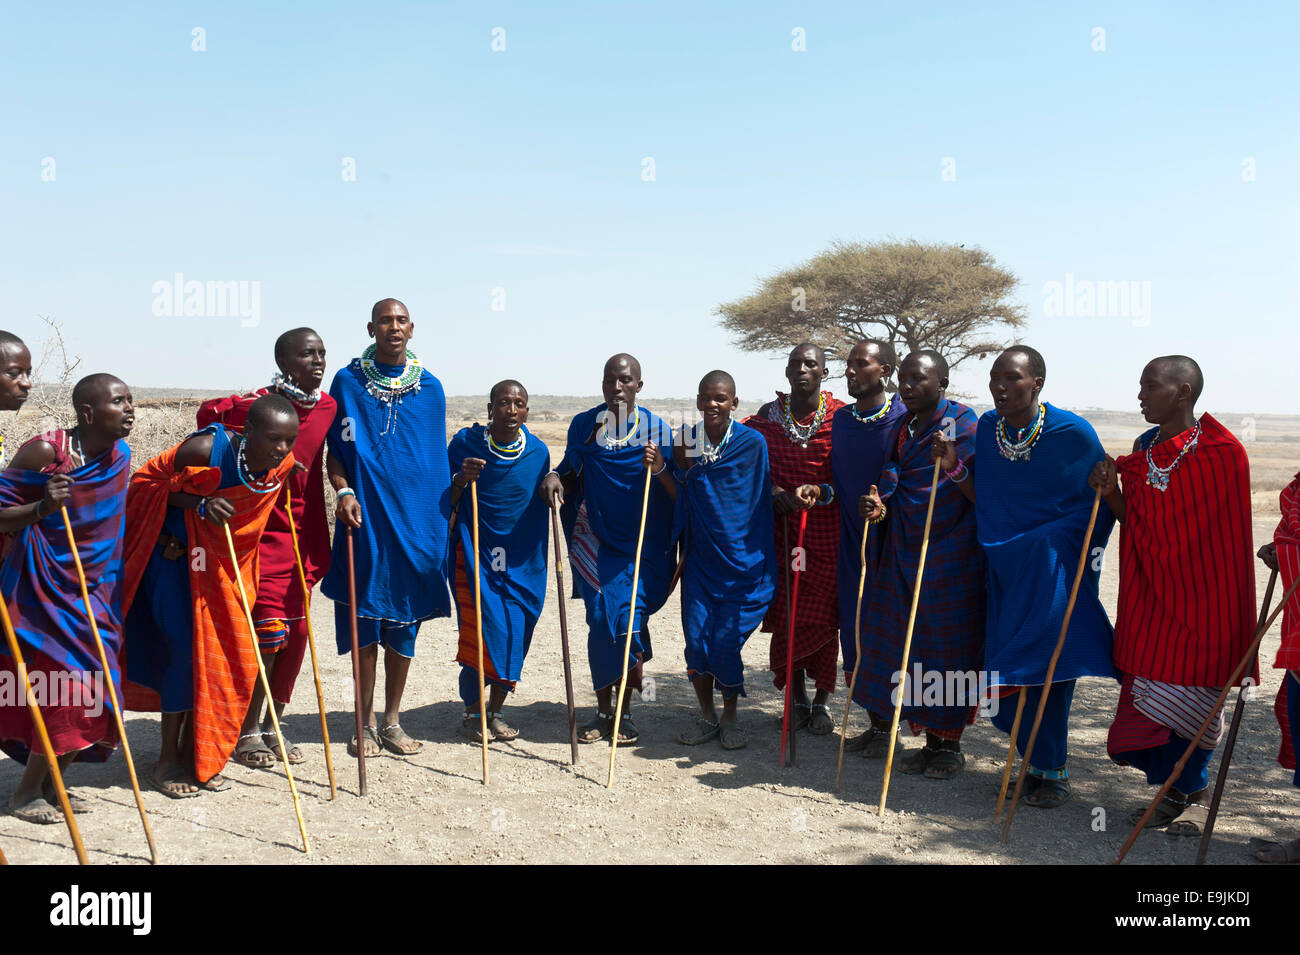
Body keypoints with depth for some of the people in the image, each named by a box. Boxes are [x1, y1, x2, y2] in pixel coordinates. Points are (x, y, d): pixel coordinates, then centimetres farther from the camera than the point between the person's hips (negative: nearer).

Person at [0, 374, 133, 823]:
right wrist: (42, 508, -31)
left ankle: (50, 783, 25)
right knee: (66, 693, -8)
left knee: (89, 693, 8)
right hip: (43, 590, -7)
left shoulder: (120, 456, 2)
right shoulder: (45, 451, -18)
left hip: (94, 592, 7)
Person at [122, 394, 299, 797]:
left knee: (228, 655, 2)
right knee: (182, 647, -9)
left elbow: (243, 514, 0)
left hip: (223, 560, 5)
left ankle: (195, 754, 17)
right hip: (174, 554, -5)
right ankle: (168, 759, 7)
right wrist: (202, 505, -28)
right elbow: (156, 485, -11)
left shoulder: (284, 466, -13)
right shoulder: (206, 448, -26)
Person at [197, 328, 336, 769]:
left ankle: (273, 725, 24)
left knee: (295, 633, 9)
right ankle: (248, 732, 13)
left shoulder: (328, 407, 4)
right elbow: (208, 414, -5)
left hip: (303, 536, 6)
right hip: (263, 532, -6)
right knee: (268, 632, -4)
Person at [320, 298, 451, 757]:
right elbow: (335, 449, 3)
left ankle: (392, 721, 19)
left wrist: (444, 512, 9)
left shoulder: (430, 387, 8)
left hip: (417, 518, 2)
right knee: (366, 621, 2)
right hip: (365, 518, -2)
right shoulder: (348, 382, 3)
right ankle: (366, 723, 16)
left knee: (405, 622, 7)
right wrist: (343, 491, -14)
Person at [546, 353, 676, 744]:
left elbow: (673, 492, -1)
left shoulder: (656, 428, -1)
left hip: (641, 539, -1)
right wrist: (555, 477, -8)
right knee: (601, 620, -4)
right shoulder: (583, 425, 3)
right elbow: (572, 473, 14)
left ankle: (625, 712, 9)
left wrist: (659, 469, -21)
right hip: (595, 537, 1)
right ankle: (603, 710, 11)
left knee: (630, 620, -6)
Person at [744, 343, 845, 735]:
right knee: (786, 617, 5)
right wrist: (776, 491, -11)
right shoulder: (767, 417, 4)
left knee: (823, 619, 4)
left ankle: (822, 701, 20)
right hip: (784, 530, 2)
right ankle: (798, 698, 22)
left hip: (829, 533, -2)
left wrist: (822, 491, -20)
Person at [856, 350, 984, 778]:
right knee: (912, 644, 9)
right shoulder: (901, 427, 13)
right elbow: (891, 476, 10)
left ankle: (949, 744, 14)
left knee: (949, 645, 1)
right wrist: (878, 504, -10)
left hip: (951, 555, -6)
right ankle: (931, 740, 22)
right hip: (905, 553, 6)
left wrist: (952, 464, -27)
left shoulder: (963, 423, -7)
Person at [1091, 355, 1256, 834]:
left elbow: (1228, 535, -5)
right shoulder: (1144, 448, 7)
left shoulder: (1222, 452, -10)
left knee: (1191, 695, 0)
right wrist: (1112, 493, -7)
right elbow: (1137, 525, 7)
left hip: (1200, 593, -5)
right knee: (1149, 691, 6)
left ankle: (1193, 797, 17)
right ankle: (1171, 793, 21)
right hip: (1149, 594, 5)